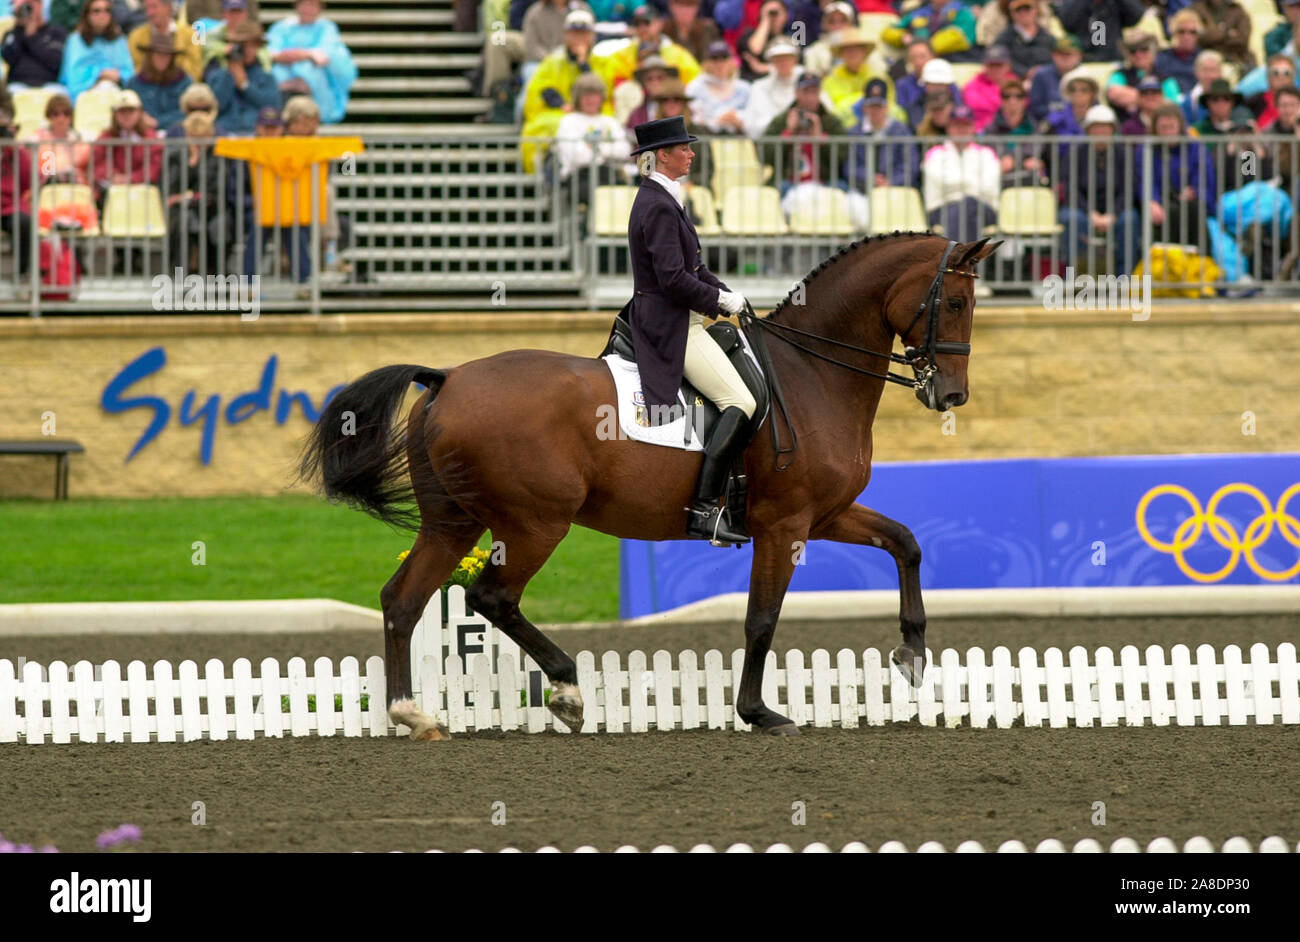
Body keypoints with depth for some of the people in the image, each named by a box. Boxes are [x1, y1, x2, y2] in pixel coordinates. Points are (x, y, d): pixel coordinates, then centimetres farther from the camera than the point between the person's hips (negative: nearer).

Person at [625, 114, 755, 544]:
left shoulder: (661, 199, 15)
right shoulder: (659, 207, -18)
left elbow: (690, 265, 21)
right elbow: (674, 279, -24)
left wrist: (723, 293, 8)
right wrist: (720, 300, -11)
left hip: (677, 321, 11)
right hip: (671, 326, -11)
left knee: (745, 380, 17)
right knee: (740, 402, -17)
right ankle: (704, 509, -22)